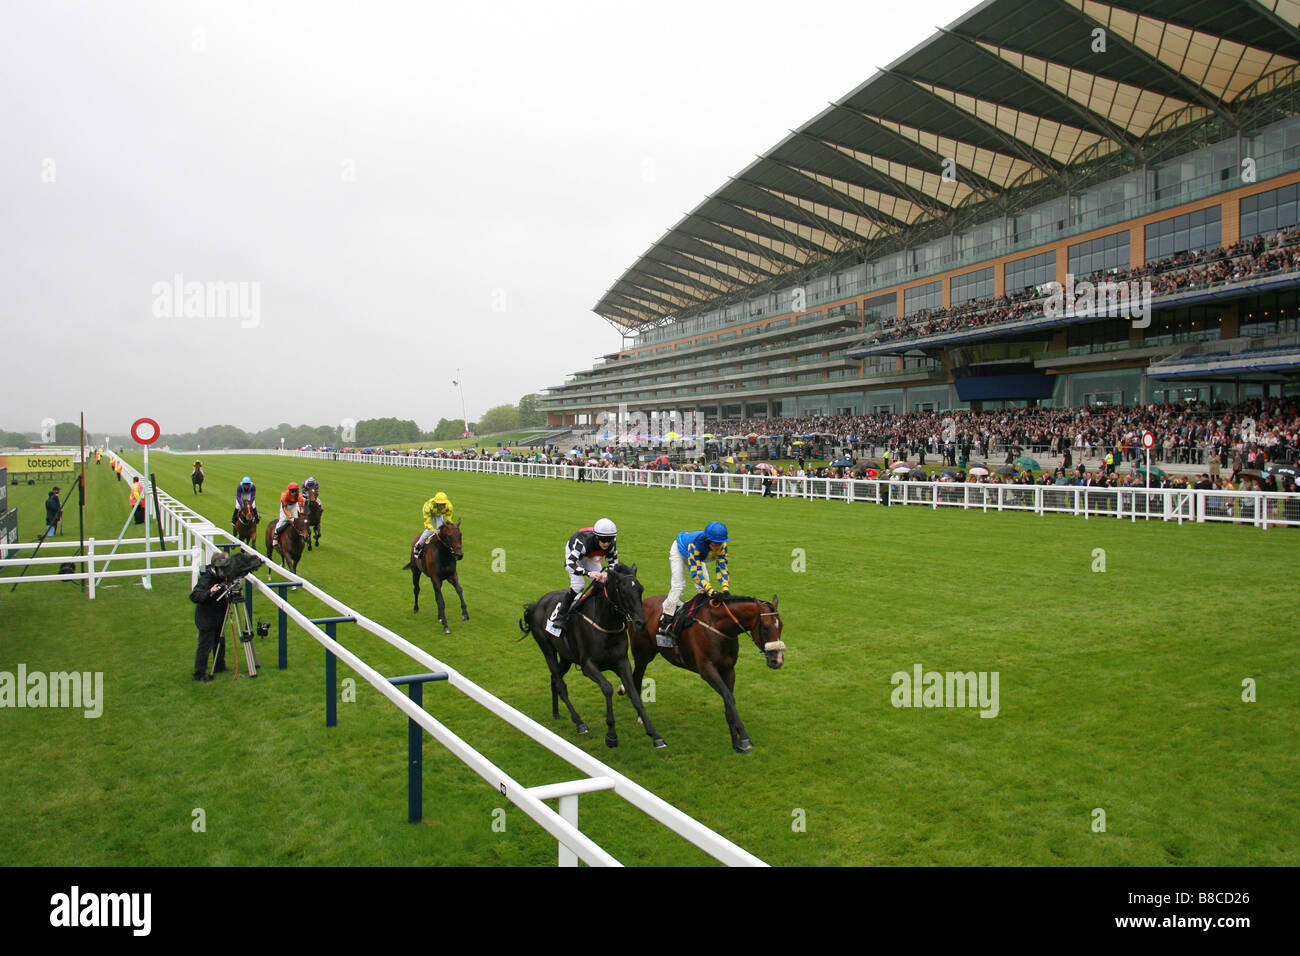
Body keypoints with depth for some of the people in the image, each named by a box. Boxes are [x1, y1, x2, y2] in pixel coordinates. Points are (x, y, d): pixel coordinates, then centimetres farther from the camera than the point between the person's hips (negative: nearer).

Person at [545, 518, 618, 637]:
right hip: (573, 551, -5)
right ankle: (558, 617, -15)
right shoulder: (584, 541, -46)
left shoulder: (612, 543, -31)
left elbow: (613, 561, -18)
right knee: (578, 584, -22)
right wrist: (589, 573, -68)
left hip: (592, 556, 5)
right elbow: (570, 562, -54)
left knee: (600, 584, -5)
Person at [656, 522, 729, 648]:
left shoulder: (722, 546, -32)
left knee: (703, 588, -4)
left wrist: (725, 589, -41)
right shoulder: (695, 544, -47)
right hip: (679, 551, -6)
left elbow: (722, 567, -27)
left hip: (699, 556, 6)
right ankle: (664, 624, -18)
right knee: (678, 585, -17)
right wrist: (710, 590, -54)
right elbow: (695, 572, -47)